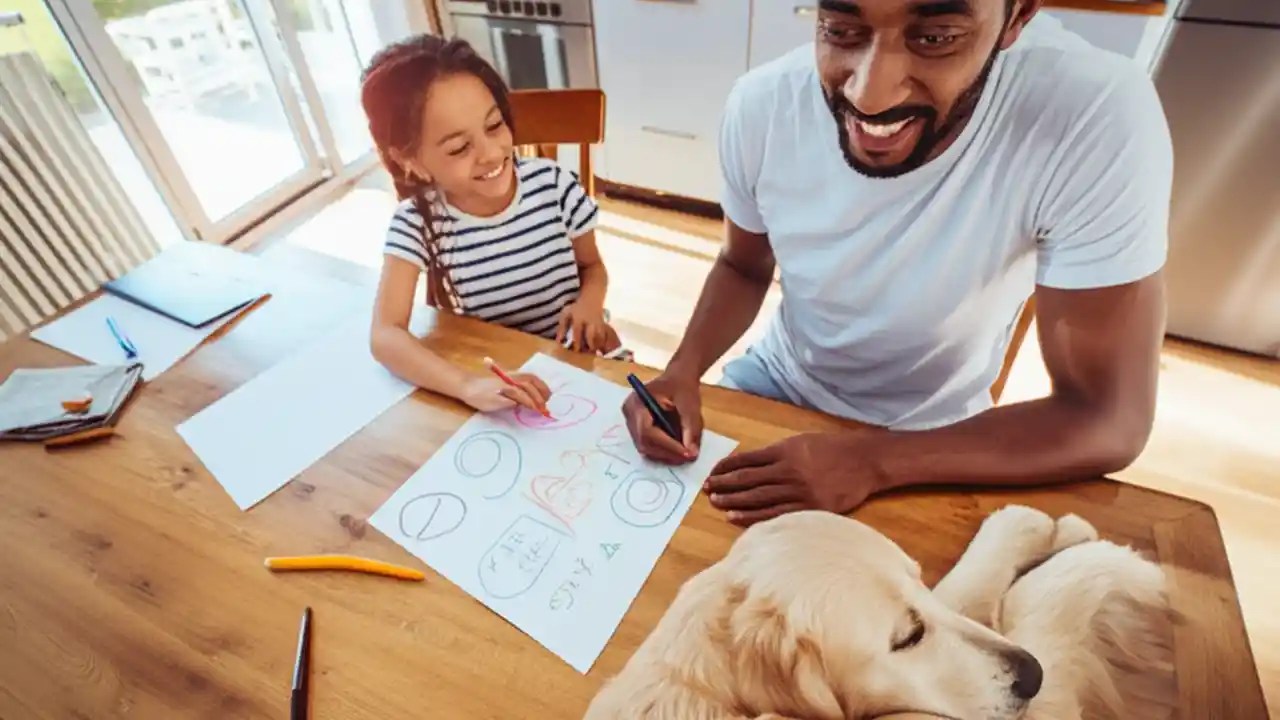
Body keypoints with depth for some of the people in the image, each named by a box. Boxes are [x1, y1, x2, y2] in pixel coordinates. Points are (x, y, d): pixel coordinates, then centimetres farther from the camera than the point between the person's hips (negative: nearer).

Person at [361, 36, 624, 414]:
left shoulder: (553, 184, -11)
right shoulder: (417, 223, -15)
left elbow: (592, 266, 5)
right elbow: (385, 336, -23)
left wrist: (590, 301, -19)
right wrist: (468, 384, -40)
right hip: (492, 374, -2)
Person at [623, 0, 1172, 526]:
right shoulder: (762, 105, -19)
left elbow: (1110, 421, -23)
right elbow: (744, 267, -2)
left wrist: (873, 463, -34)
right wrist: (684, 369, -19)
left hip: (928, 441, -1)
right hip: (779, 383, 2)